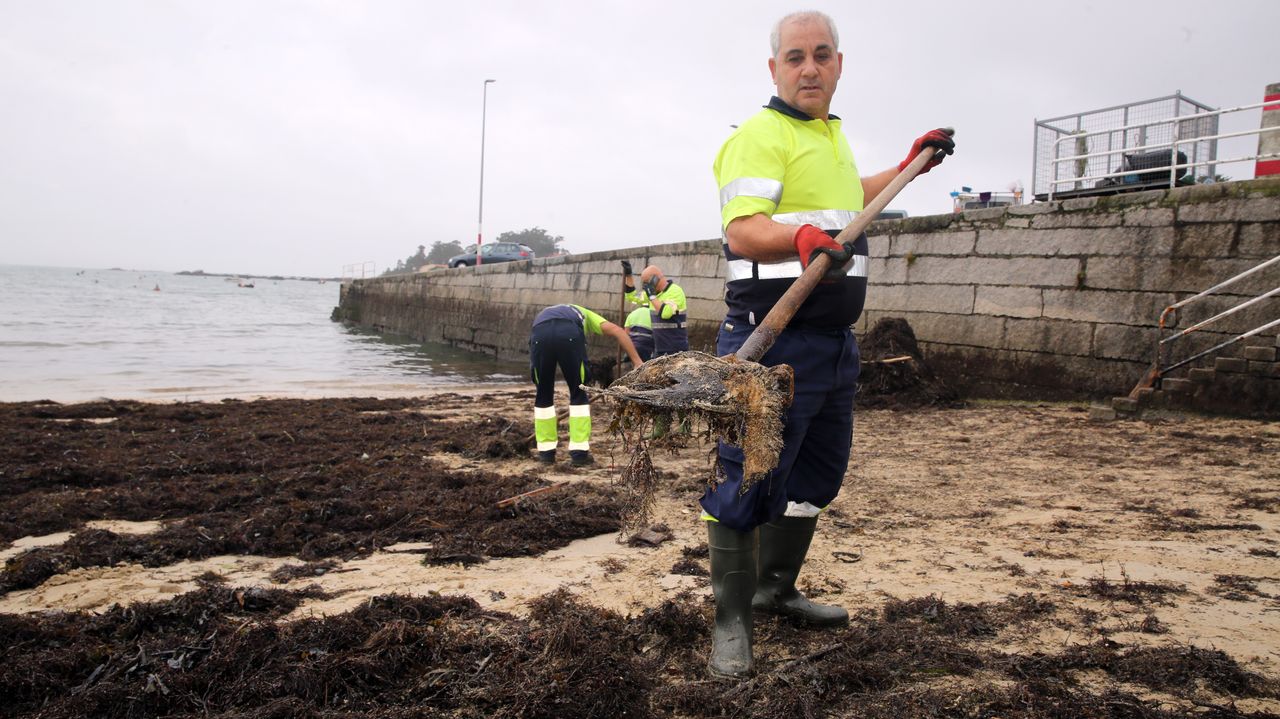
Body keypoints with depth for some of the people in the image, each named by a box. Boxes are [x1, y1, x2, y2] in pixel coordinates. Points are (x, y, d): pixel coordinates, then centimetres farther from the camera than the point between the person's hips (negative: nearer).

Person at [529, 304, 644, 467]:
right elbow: (615, 330, 21)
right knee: (579, 394, 17)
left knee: (543, 395, 22)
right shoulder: (581, 313, 41)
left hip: (539, 334, 2)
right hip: (569, 333, -2)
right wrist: (637, 361, 16)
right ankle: (579, 452, 17)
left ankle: (546, 451, 27)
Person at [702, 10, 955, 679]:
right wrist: (802, 237, -42)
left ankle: (776, 587, 34)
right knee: (748, 477, -4)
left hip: (835, 340, 10)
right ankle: (731, 617, 9)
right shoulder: (760, 135, -10)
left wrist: (907, 167, 41)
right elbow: (742, 229, -24)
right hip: (773, 340, -10)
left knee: (818, 472, 18)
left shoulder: (833, 134, 19)